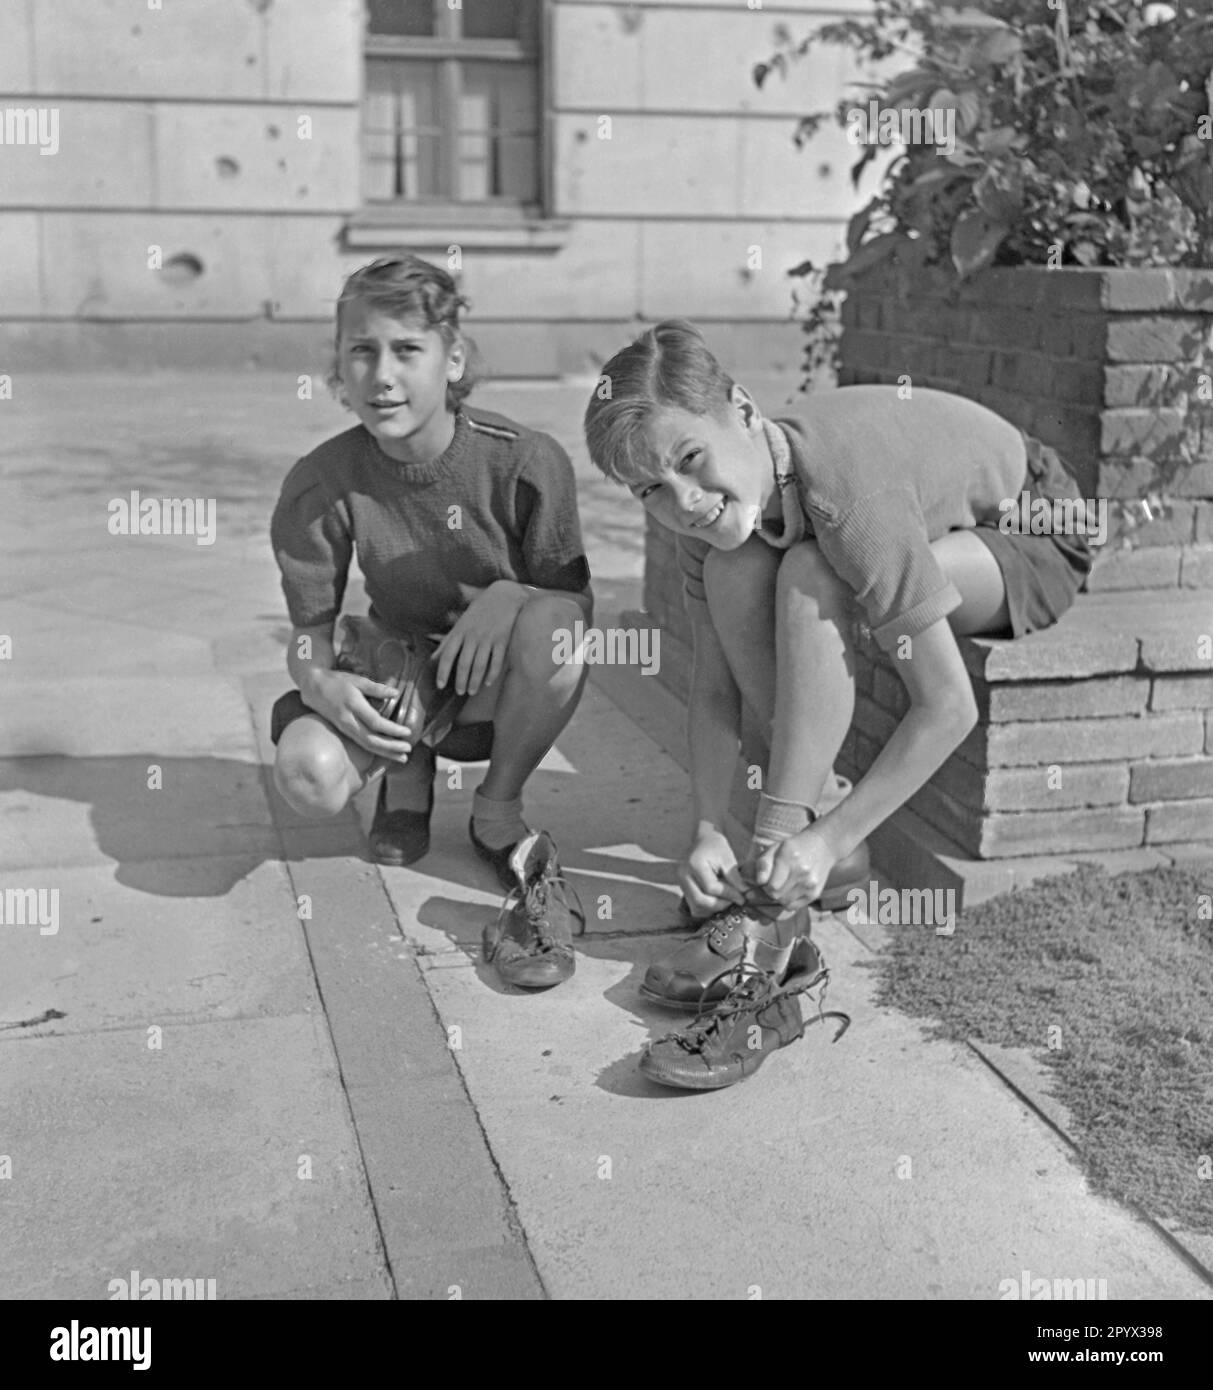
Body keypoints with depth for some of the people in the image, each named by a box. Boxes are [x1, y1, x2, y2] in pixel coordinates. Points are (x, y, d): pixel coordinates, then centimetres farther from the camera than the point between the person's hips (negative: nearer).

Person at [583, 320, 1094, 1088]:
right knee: (730, 571, -20)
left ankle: (772, 921, -30)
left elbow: (949, 708, -34)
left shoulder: (849, 497, -38)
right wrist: (709, 832, -24)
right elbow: (714, 690, -12)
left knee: (809, 581, -32)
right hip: (934, 530, 7)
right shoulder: (713, 508, -17)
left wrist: (830, 841, -34)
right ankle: (819, 805, -7)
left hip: (1034, 536, -6)